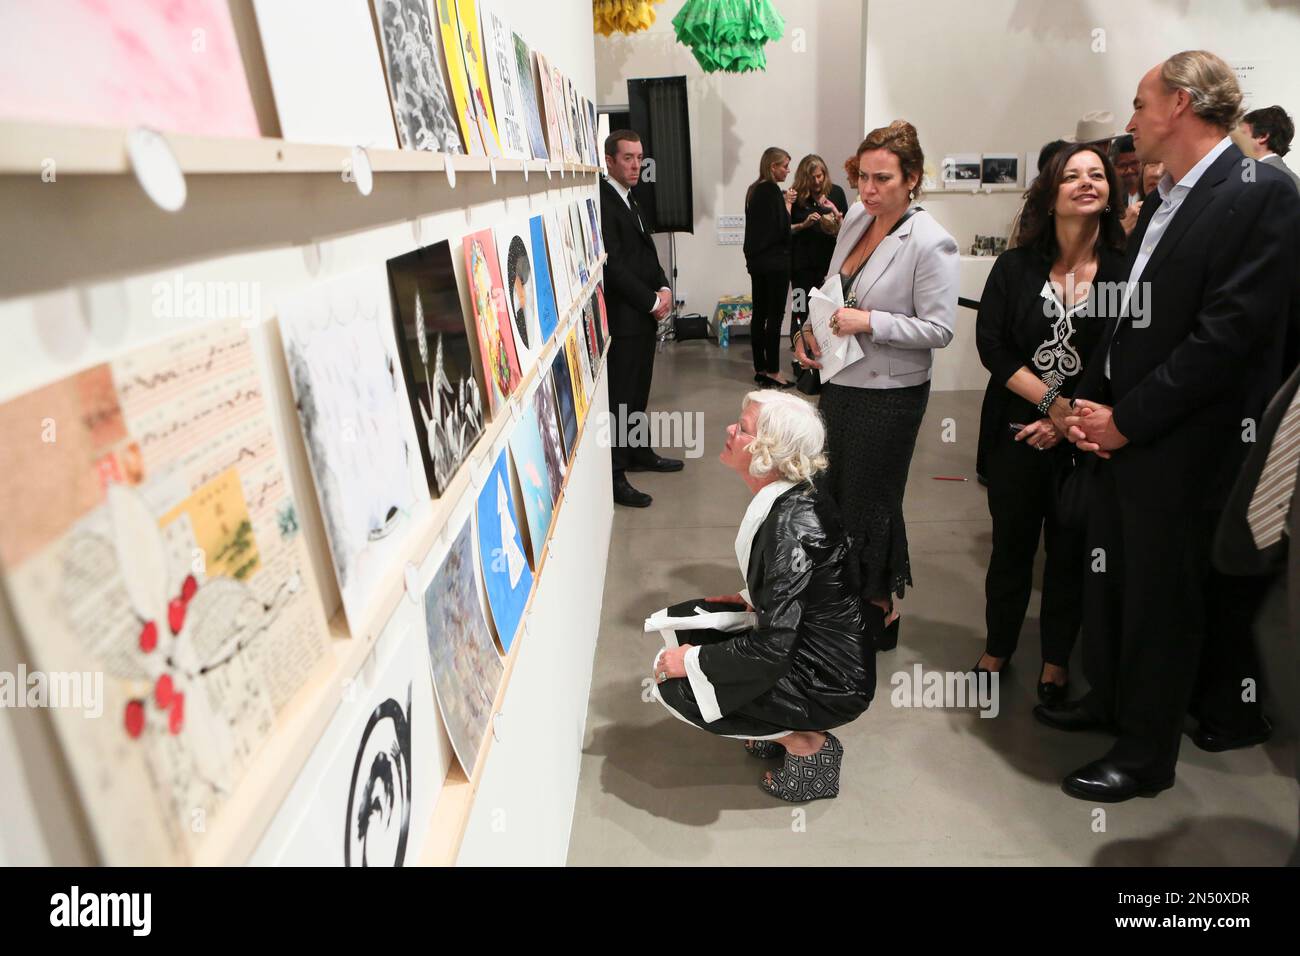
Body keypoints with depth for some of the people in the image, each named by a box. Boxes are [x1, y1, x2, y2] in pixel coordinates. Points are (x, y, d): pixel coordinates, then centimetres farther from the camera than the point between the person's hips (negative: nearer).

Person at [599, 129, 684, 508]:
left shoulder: (630, 200, 16)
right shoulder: (603, 201, -14)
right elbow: (613, 265, -20)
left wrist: (663, 288, 2)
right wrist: (652, 301, -14)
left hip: (644, 315, 9)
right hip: (622, 318, -9)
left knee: (638, 392, 19)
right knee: (619, 398, -5)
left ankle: (638, 452, 33)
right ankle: (614, 476, 2)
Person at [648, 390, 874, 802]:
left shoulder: (788, 527, -29)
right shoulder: (793, 497, -2)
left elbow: (771, 649, -28)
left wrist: (692, 660, -17)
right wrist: (750, 599, 6)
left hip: (830, 682, -9)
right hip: (807, 645, 9)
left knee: (675, 683, -10)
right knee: (680, 623, 9)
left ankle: (805, 743, 1)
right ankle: (785, 725, 15)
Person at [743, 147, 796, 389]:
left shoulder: (754, 190, 12)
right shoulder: (772, 190, -12)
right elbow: (782, 229, -16)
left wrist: (784, 203, 11)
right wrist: (788, 204, -3)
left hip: (756, 260, 9)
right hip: (775, 261, -9)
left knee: (759, 313, 9)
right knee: (775, 315, -6)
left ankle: (760, 369, 14)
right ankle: (772, 371, -4)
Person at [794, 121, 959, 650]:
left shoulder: (930, 243, -16)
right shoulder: (855, 218, 5)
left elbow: (939, 328, -17)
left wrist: (869, 322, -24)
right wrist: (811, 328, 0)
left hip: (889, 394, -7)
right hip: (840, 382, 7)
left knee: (869, 502, 5)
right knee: (832, 490, 16)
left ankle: (881, 609, 28)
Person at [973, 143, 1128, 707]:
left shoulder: (1128, 269, -5)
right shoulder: (1016, 266, 0)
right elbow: (991, 344, -8)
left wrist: (1068, 422, -12)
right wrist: (1052, 400, -16)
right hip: (1016, 429, 1)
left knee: (1071, 549, 10)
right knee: (1011, 541, 12)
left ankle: (1056, 660, 29)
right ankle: (997, 648, 31)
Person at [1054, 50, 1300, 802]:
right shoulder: (1165, 199, 13)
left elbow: (1230, 334, -21)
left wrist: (1126, 419, -18)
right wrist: (1092, 401, 1)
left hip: (1184, 444, -8)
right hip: (1124, 431, 8)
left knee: (1163, 595, 4)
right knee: (1111, 576, 18)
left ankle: (1148, 752, 21)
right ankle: (1110, 698, 38)